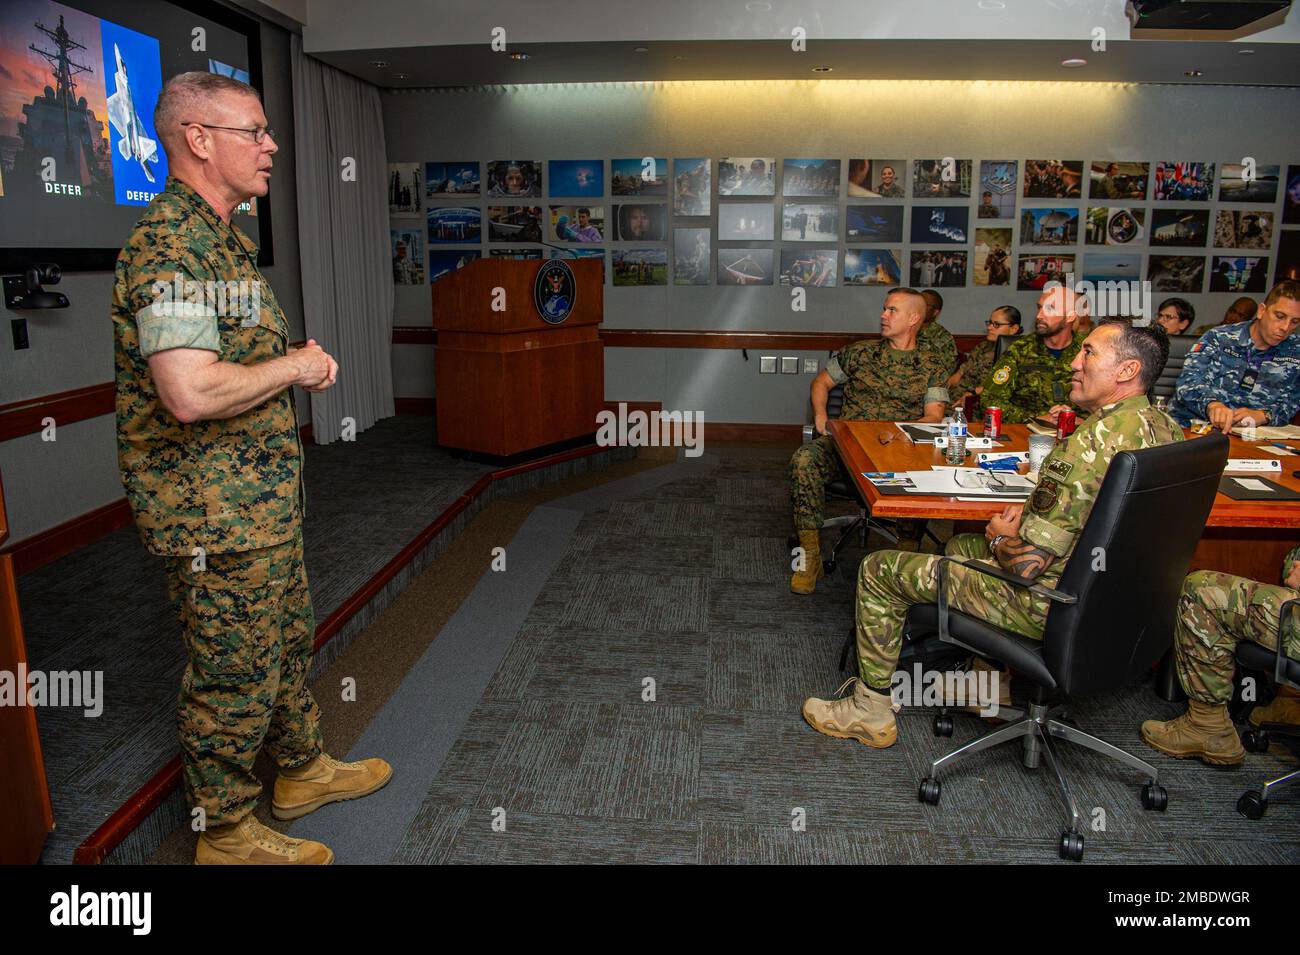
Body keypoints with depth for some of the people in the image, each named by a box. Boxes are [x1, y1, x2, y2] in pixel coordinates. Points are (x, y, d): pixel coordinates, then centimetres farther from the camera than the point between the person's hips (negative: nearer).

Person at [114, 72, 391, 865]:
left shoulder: (223, 238, 14)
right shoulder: (168, 247, -21)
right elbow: (191, 393, -31)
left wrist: (302, 359, 10)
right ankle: (227, 831, 25)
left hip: (266, 501, 10)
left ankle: (303, 770, 42)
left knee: (288, 642, 23)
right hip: (216, 515, -10)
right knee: (236, 675, 5)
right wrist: (296, 366, -18)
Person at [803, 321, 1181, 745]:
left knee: (878, 569, 2)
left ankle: (871, 710, 16)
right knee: (961, 547, 31)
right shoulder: (1165, 428, 0)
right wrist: (1032, 513, 4)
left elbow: (1027, 564, -28)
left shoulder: (1093, 441, -29)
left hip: (1052, 610, -9)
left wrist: (1001, 537, -6)